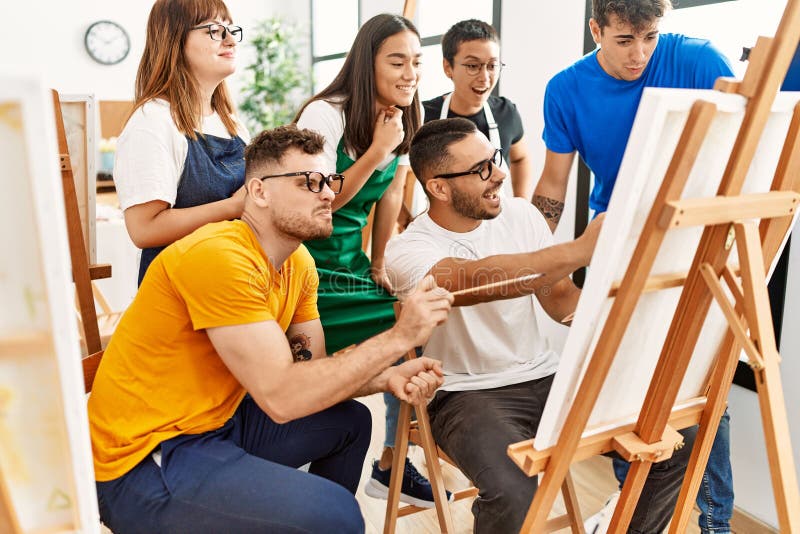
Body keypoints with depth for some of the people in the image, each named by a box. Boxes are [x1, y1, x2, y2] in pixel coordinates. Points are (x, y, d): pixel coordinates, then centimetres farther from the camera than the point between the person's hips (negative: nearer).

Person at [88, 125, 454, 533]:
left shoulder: (299, 262, 3)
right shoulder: (220, 256, -24)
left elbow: (314, 370, 5)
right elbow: (281, 396, -27)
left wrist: (388, 378, -13)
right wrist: (398, 338, -25)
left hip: (217, 423, 9)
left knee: (350, 421, 15)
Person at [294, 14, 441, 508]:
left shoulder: (404, 119, 6)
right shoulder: (326, 115, -15)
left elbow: (391, 196, 10)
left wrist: (378, 265, 6)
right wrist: (376, 152, -24)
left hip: (349, 261, 7)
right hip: (308, 265, -7)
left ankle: (391, 464, 13)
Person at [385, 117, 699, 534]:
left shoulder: (521, 213, 3)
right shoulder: (407, 251, -14)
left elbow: (561, 300, 5)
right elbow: (479, 281, -34)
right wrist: (581, 249, -40)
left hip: (545, 376, 5)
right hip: (469, 394, -5)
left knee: (679, 439, -7)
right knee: (513, 495, -34)